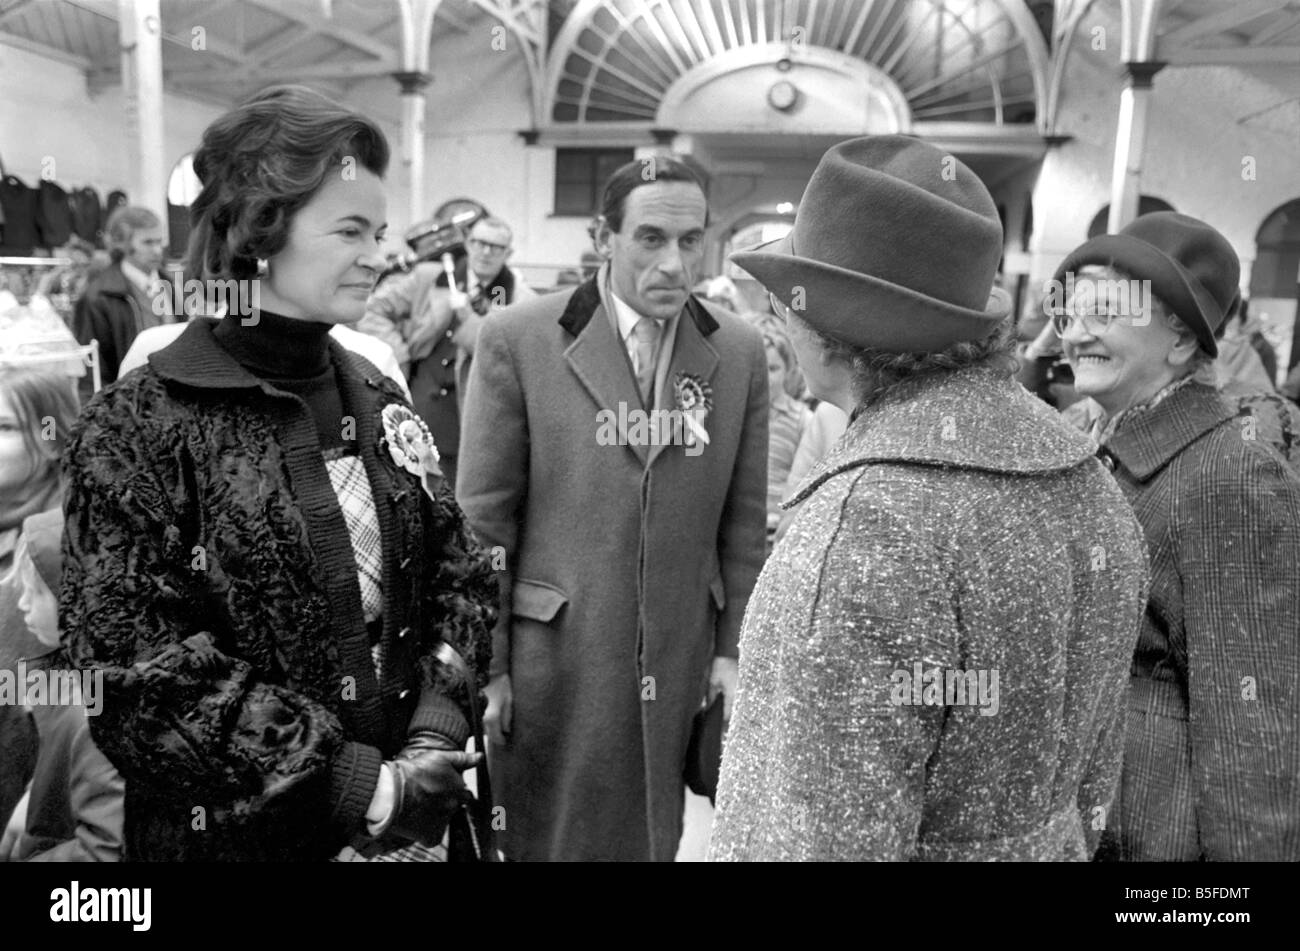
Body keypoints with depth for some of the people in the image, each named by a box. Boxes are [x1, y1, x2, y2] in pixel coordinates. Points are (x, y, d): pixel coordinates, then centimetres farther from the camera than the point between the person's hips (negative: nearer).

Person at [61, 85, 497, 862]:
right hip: (234, 829, -4)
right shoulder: (139, 426, -15)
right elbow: (137, 672, -19)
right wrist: (356, 783, -19)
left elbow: (458, 567, 4)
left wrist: (438, 724, -11)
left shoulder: (376, 399, 1)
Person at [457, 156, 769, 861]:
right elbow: (485, 517, -6)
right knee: (546, 836, 13)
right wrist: (486, 665, -5)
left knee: (659, 831, 16)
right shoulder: (515, 340, -8)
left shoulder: (741, 352, 1)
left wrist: (734, 648, 4)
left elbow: (743, 517, 5)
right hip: (551, 661, -2)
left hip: (682, 663, 3)